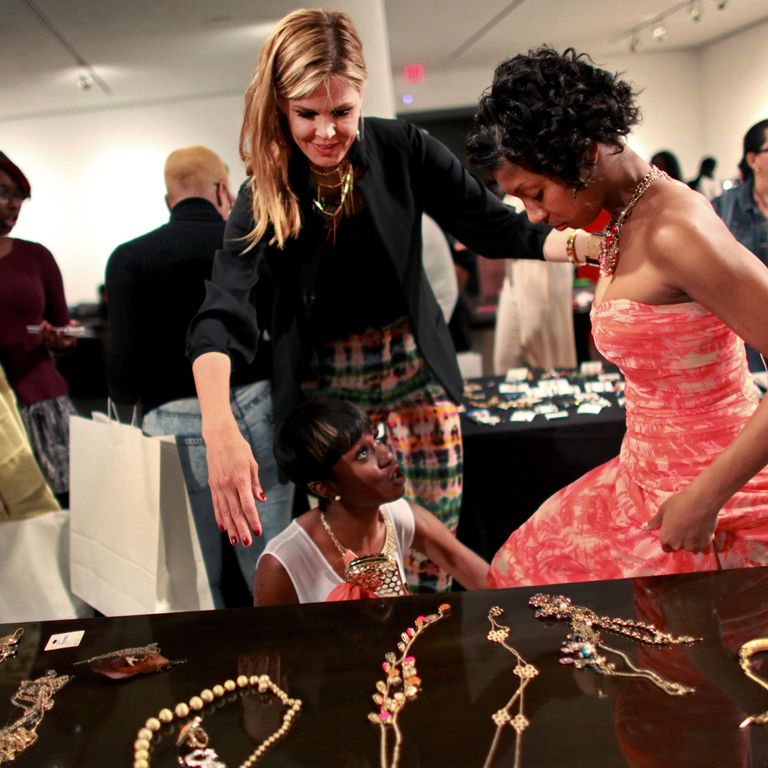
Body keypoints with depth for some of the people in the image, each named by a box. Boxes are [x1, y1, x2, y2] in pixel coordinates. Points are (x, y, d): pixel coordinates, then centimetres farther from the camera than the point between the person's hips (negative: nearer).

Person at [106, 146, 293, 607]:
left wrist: (126, 394, 17)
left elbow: (124, 364, -4)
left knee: (199, 581, 10)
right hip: (258, 412, 1)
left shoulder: (130, 258, -1)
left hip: (181, 426, -1)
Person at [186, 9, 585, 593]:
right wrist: (219, 429, -44)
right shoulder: (266, 194, -13)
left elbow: (496, 229, -5)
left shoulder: (403, 150, -10)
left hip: (412, 363, 1)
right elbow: (221, 319, -26)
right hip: (324, 381, -1)